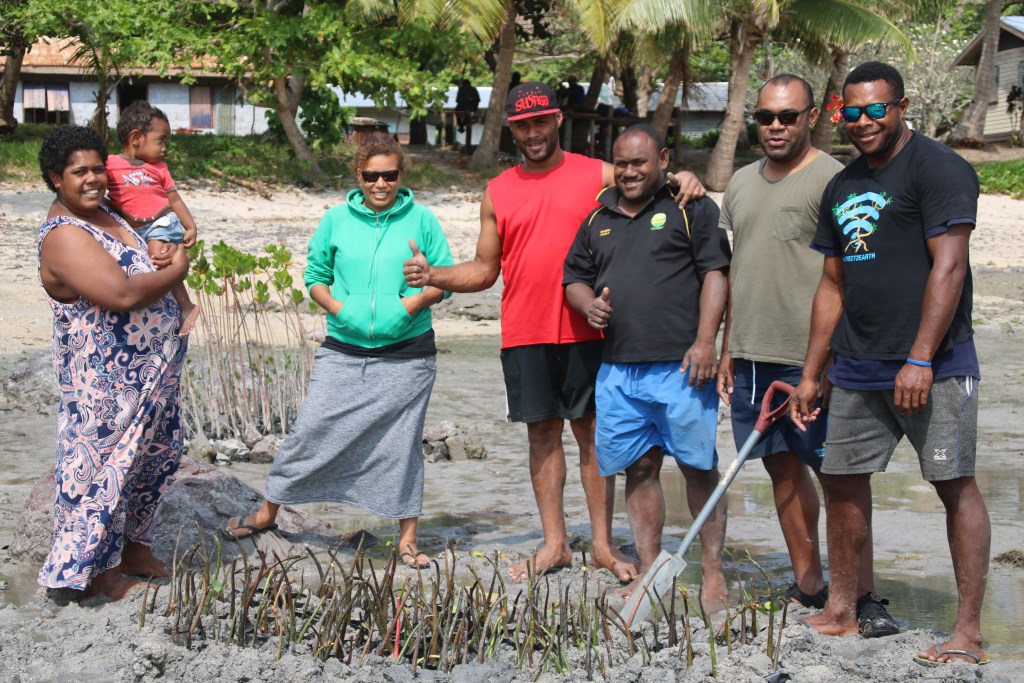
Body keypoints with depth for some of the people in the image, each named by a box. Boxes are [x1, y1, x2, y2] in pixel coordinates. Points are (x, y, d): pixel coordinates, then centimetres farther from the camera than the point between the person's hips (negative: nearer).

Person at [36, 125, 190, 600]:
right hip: (107, 382, -10)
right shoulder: (64, 236, -23)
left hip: (150, 373, 10)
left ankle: (134, 548, 36)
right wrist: (176, 270, -16)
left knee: (154, 459, 19)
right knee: (104, 468, 3)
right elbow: (123, 295, -32)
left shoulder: (101, 214, 8)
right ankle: (94, 569, 17)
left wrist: (164, 260, 5)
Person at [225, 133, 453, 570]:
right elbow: (315, 276, 10)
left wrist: (412, 305, -14)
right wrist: (337, 307, -8)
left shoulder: (421, 220, 1)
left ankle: (407, 537, 15)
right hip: (343, 351, 1)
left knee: (401, 442, 4)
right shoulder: (337, 219, 4)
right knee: (312, 428, 2)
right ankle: (268, 511, 20)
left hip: (406, 354, -1)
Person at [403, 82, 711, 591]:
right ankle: (554, 543, 15)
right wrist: (434, 276, -3)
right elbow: (485, 270, 13)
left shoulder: (599, 176, 3)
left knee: (591, 432, 3)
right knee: (542, 434, 7)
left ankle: (603, 545, 9)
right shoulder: (498, 192, 10)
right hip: (524, 336, 2)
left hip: (585, 332, -2)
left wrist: (685, 180, -18)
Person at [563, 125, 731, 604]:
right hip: (618, 369, 5)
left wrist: (705, 341, -12)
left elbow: (715, 273, -3)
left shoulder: (692, 209, 3)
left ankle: (713, 571, 8)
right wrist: (589, 304, 2)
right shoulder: (598, 218, 18)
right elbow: (575, 276, 25)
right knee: (639, 468, 7)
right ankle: (649, 572, 15)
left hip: (680, 366, -5)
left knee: (698, 467, -1)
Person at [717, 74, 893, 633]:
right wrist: (727, 350, 17)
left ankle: (862, 597, 3)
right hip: (751, 356, 7)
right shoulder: (742, 183, 15)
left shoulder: (831, 179, -8)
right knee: (782, 468, 11)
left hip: (808, 358, -7)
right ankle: (808, 585, 20)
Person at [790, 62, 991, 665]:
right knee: (842, 480, 9)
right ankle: (842, 612, 21)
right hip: (858, 368, 8)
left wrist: (920, 360, -21)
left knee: (955, 485, -5)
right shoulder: (842, 188, 16)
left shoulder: (937, 168, -7)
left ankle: (969, 632, -1)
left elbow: (947, 269, -15)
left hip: (933, 365, -8)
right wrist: (810, 375, 17)